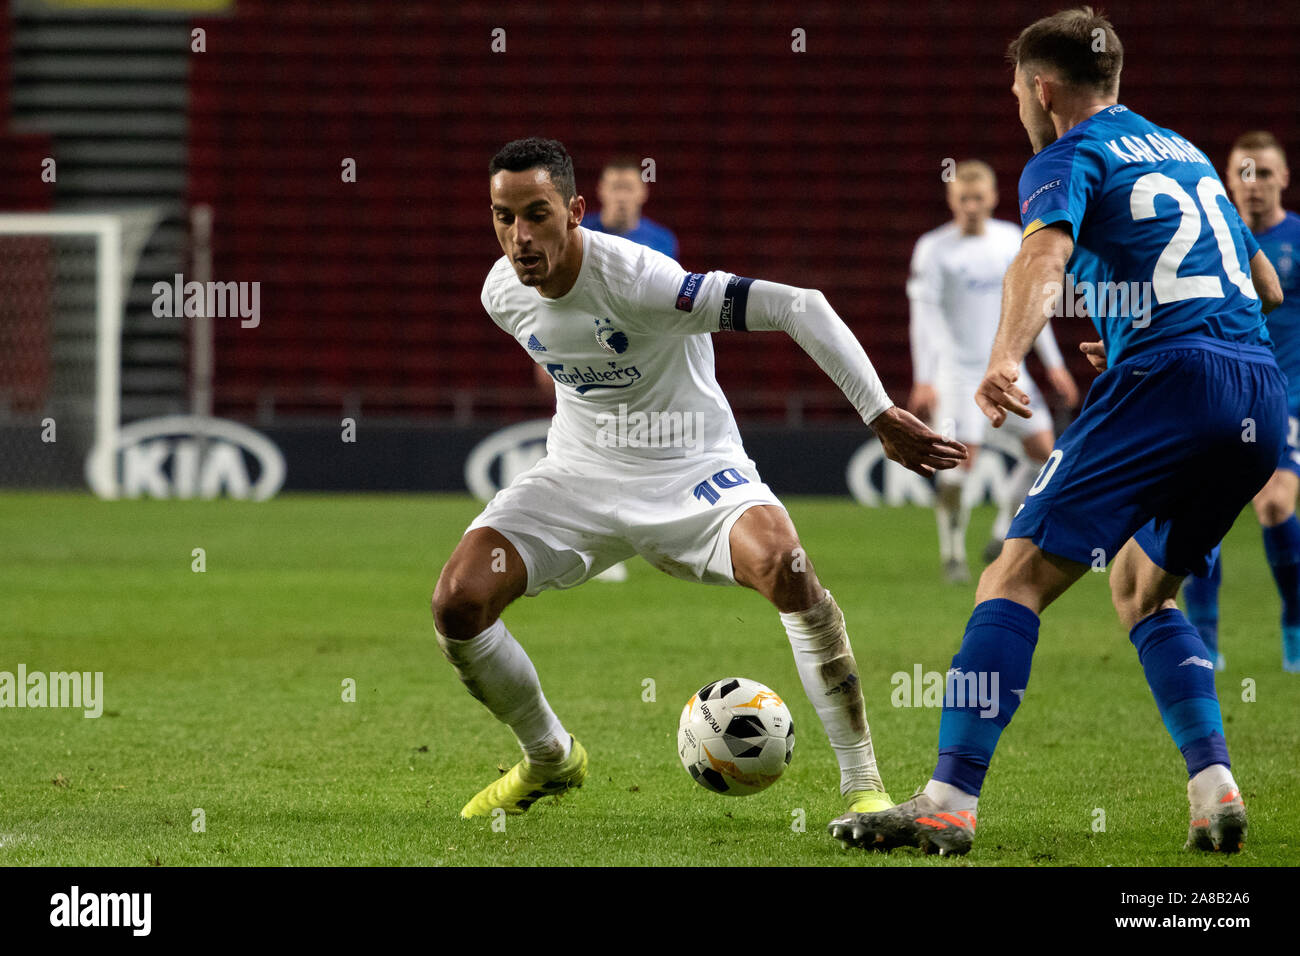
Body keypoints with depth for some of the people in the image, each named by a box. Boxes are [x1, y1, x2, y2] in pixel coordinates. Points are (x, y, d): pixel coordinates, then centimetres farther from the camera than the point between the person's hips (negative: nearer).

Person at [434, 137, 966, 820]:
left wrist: (881, 415, -34)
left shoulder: (636, 280, -29)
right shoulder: (502, 293, -8)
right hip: (580, 477, 5)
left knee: (783, 565, -35)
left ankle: (862, 784, -24)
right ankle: (549, 759, 14)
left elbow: (798, 306, -31)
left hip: (692, 472, -5)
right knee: (457, 603, -14)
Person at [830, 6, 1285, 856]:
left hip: (1169, 381, -8)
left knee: (1017, 577, -7)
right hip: (1263, 394, 8)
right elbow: (1267, 285, 36)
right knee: (1142, 587, 24)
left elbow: (1045, 253, -18)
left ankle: (950, 801, -18)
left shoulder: (1068, 158, 4)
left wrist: (1007, 357, -35)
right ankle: (1216, 793, 7)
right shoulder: (1185, 153, 27)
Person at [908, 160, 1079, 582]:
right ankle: (952, 551, -2)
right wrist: (923, 380, -20)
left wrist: (1053, 364, 13)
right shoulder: (934, 248, -9)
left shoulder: (1012, 239, 5)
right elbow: (924, 314, -12)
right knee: (961, 459, -16)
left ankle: (1003, 535, 13)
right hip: (957, 368, -5)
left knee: (1044, 449, -1)